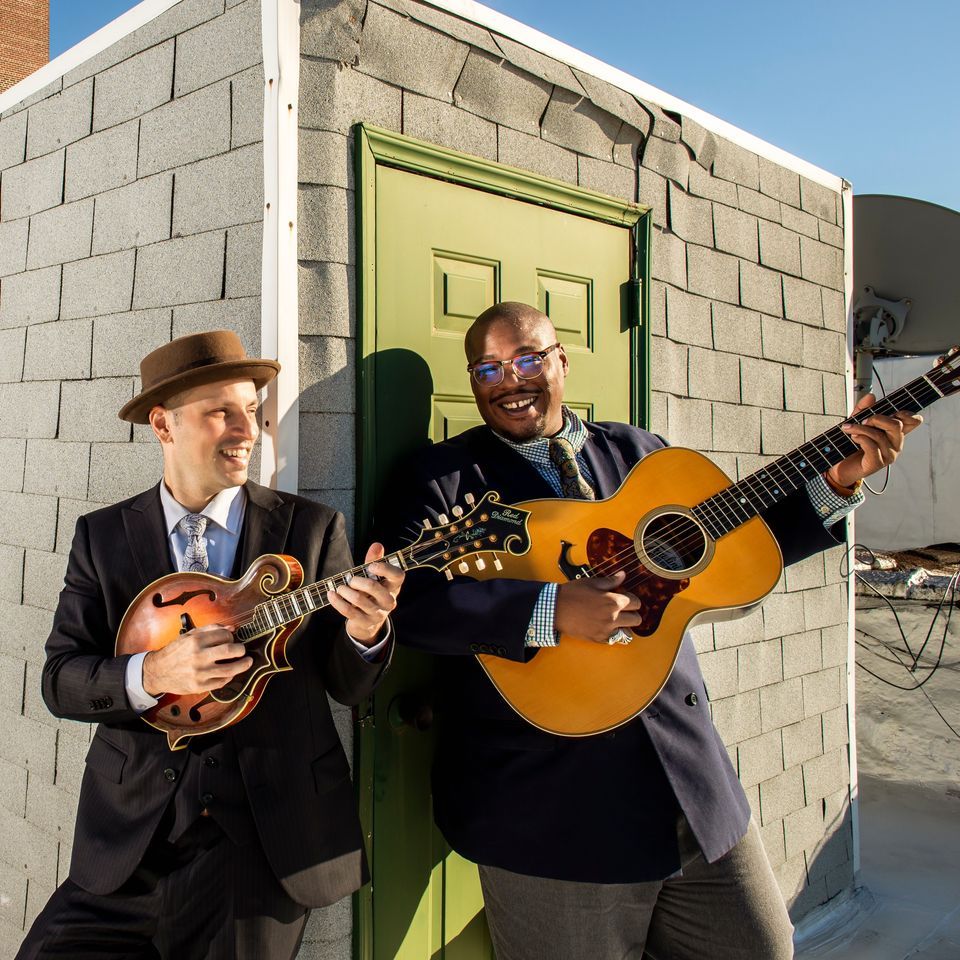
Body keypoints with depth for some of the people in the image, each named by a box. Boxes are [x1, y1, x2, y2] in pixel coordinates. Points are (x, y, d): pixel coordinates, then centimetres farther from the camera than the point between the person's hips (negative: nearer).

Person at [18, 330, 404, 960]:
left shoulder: (312, 528, -3)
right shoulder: (102, 535, 2)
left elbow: (349, 687, -2)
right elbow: (60, 678, -2)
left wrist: (365, 631, -24)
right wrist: (152, 674, -21)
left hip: (273, 832, -1)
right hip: (128, 839, 2)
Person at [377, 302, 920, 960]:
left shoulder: (635, 452, 11)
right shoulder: (441, 476, -4)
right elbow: (407, 595, -19)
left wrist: (834, 483, 6)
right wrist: (551, 609, -26)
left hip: (690, 776, 5)